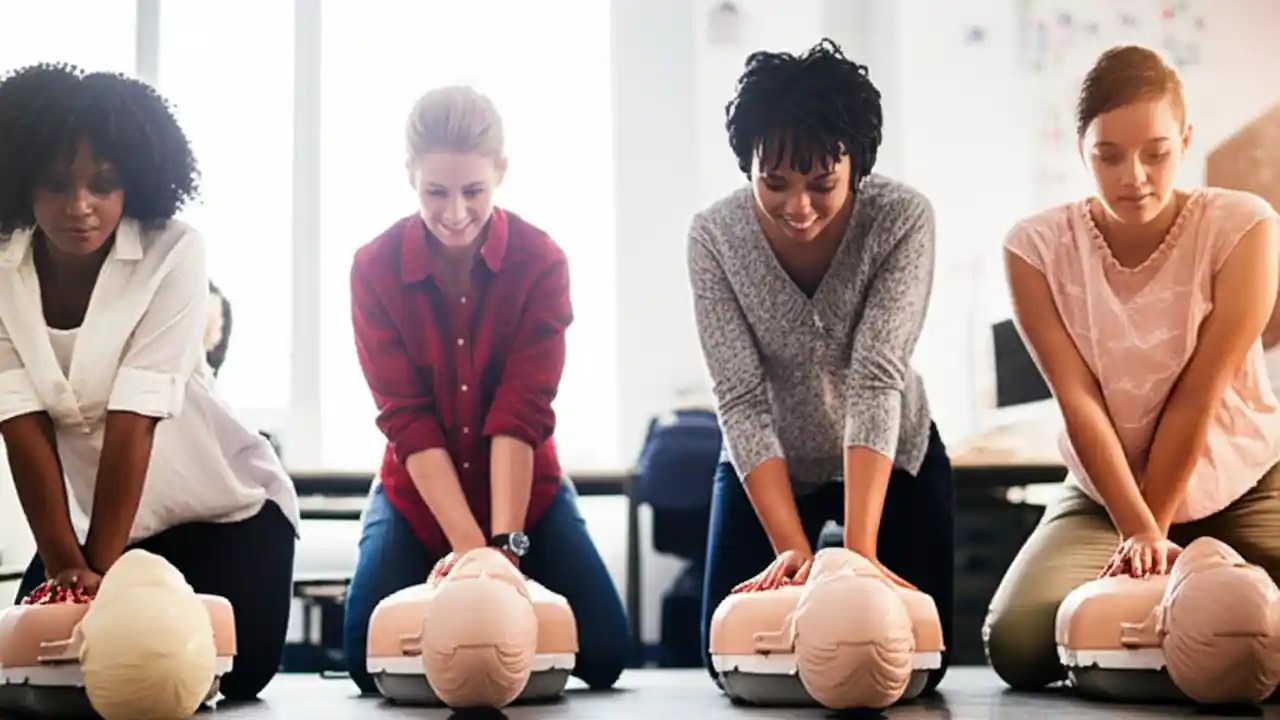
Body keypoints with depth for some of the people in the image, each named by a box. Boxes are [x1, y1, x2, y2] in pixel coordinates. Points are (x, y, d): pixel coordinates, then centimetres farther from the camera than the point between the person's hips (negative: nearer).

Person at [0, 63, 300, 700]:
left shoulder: (174, 254, -23)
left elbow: (134, 416, -26)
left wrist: (101, 567, -27)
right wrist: (64, 561, -24)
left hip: (229, 510, -3)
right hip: (108, 514, 4)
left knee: (230, 672, -13)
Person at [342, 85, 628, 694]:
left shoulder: (541, 261, -14)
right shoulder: (374, 267, -13)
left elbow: (521, 415, -20)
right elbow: (407, 419, -18)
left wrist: (504, 543, -29)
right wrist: (470, 545, -27)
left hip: (524, 489, 0)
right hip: (417, 493, 0)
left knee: (605, 655, -13)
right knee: (372, 663, -16)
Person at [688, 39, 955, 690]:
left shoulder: (903, 218, -25)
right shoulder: (714, 235, -23)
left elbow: (877, 378, -32)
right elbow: (741, 400, -25)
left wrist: (859, 549, -39)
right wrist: (793, 549, -34)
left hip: (893, 458, 0)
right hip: (767, 467, 1)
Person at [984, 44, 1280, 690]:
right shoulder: (1038, 247, -13)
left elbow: (1197, 398, -16)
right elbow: (1080, 403, -17)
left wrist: (1154, 527, -14)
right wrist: (1138, 532, -22)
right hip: (1104, 494, 1)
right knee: (1016, 643, -22)